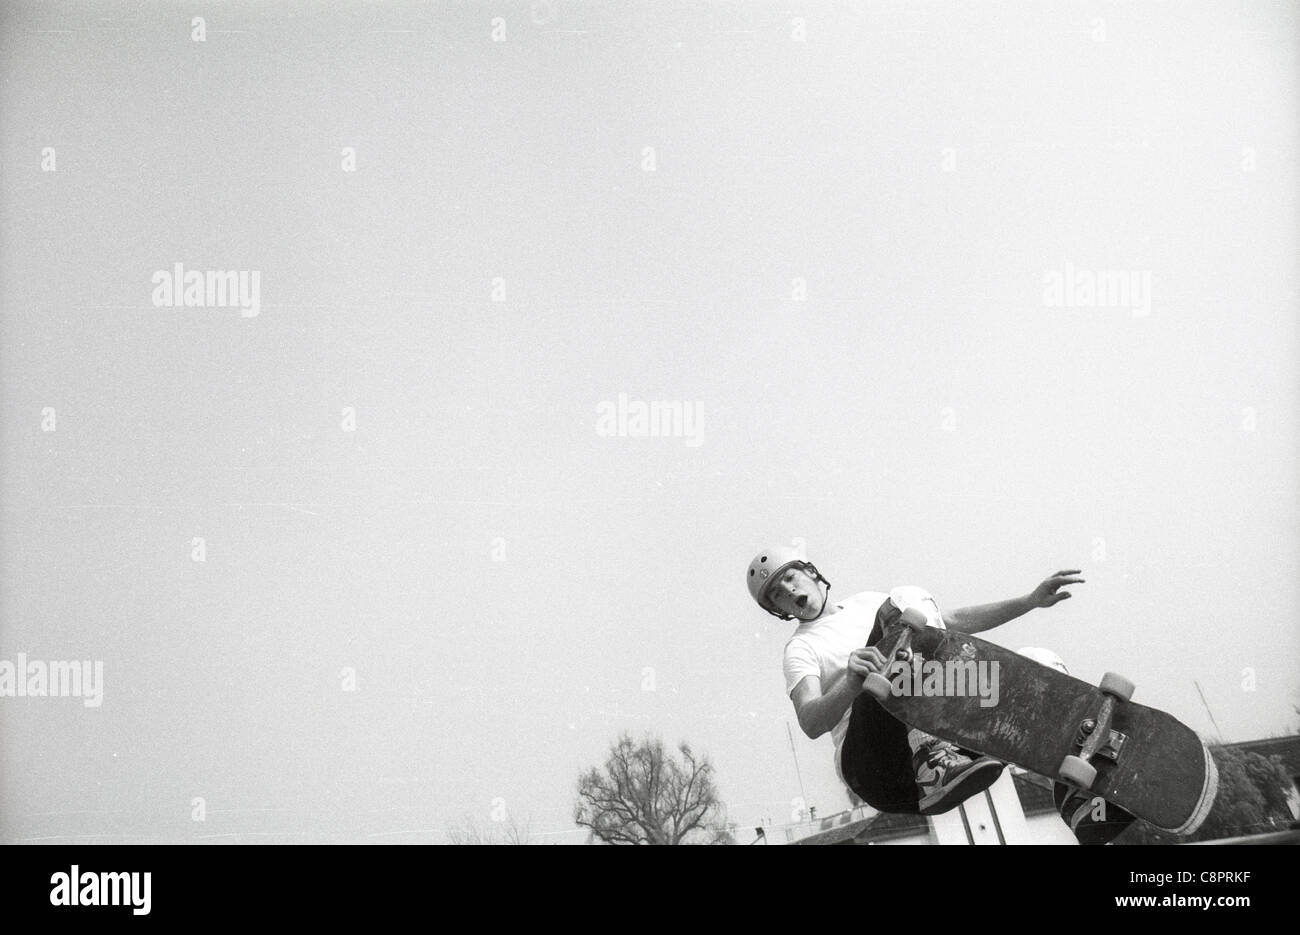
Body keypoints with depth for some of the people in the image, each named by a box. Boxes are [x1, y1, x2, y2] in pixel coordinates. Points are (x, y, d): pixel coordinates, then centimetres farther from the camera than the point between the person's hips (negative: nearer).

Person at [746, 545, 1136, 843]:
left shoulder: (867, 602, 29)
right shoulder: (801, 649, 10)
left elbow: (956, 620, 29)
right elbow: (811, 722, -10)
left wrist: (1031, 601, 19)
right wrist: (852, 682, -31)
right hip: (874, 765, -6)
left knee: (1038, 663, -7)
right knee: (906, 600, -23)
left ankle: (1080, 803, -23)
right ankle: (934, 762, -42)